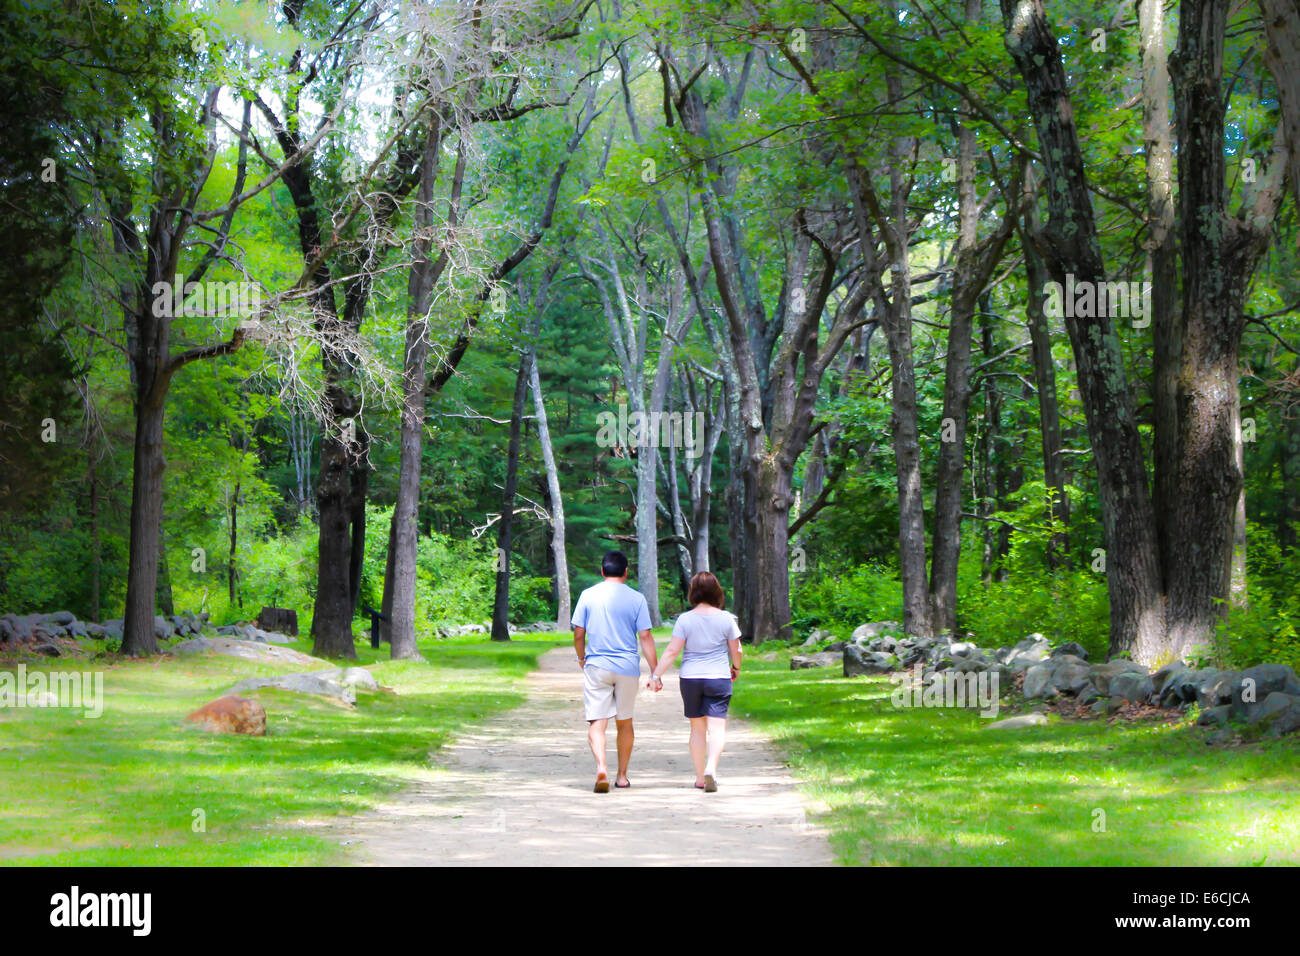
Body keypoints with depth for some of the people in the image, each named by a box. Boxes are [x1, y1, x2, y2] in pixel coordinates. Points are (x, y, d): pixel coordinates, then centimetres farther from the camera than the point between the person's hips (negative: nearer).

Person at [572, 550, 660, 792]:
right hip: (628, 668, 1)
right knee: (625, 723, 16)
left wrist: (581, 657, 22)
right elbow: (646, 638, -3)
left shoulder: (588, 595, 1)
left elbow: (578, 633, 3)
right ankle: (622, 776, 23)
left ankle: (601, 767, -28)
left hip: (596, 666, -1)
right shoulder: (636, 599, -1)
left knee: (597, 723, -4)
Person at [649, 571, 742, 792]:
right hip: (719, 678, -1)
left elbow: (672, 651, -9)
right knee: (717, 728, -4)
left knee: (697, 728, 13)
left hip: (690, 679, 1)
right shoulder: (726, 618, -4)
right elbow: (736, 650, 4)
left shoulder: (685, 619, -6)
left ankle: (700, 777, 17)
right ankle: (711, 767, -27)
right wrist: (736, 667, 23)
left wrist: (656, 674, -4)